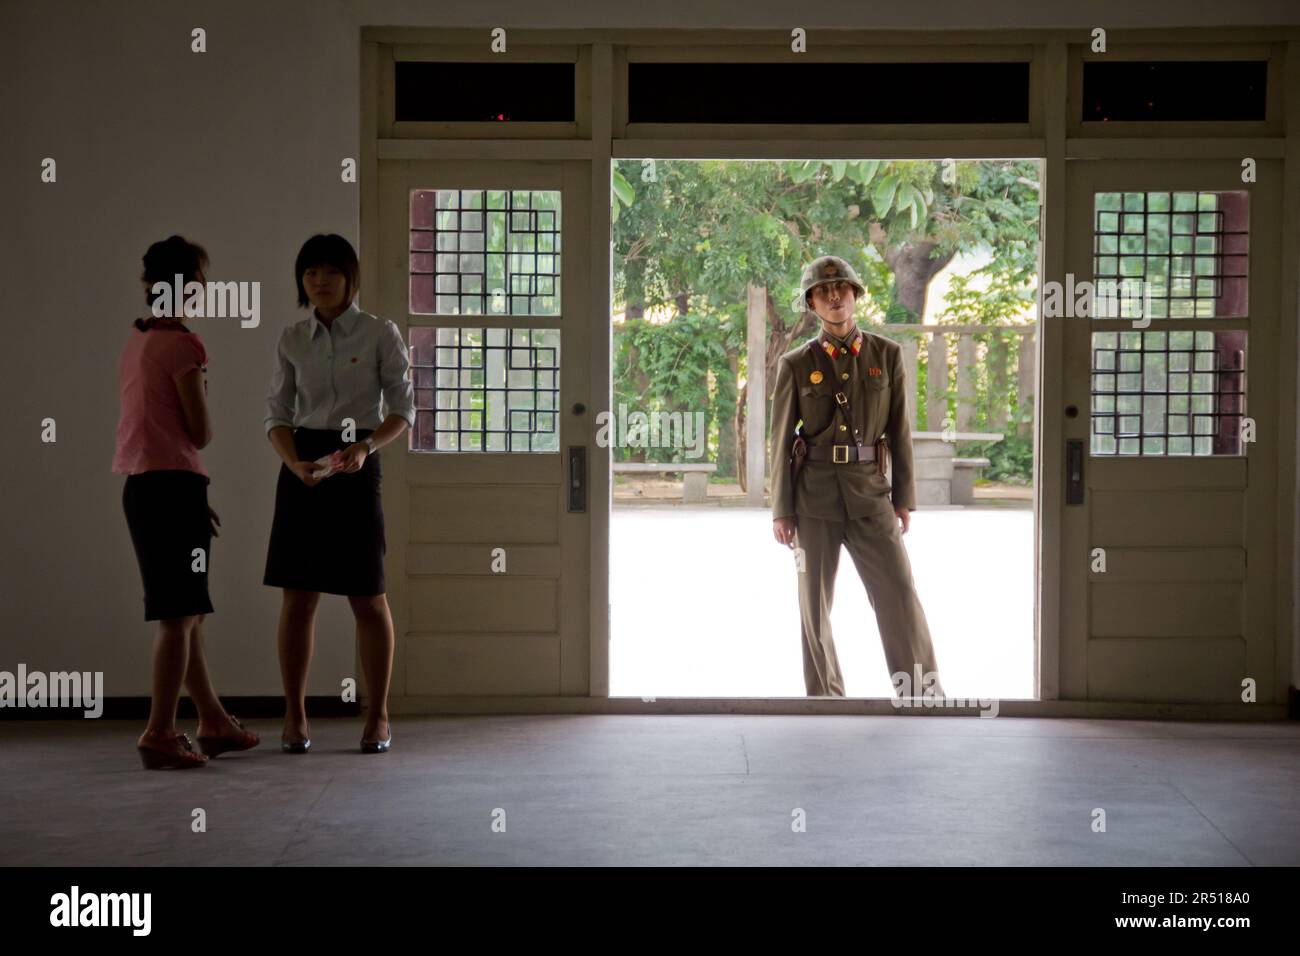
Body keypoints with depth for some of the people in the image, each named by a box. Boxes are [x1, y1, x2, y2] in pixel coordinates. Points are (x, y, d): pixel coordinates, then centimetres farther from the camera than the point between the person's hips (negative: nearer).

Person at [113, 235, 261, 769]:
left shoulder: (136, 344, 15)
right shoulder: (183, 345, -12)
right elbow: (200, 433, -12)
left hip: (139, 485, 9)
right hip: (173, 484, -9)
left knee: (186, 612, 16)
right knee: (180, 615, -5)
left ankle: (214, 723, 24)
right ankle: (160, 734, -6)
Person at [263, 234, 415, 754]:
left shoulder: (380, 334, -2)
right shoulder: (292, 340, 7)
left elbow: (402, 409, -2)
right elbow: (277, 413, 6)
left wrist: (365, 446, -20)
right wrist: (294, 462, -13)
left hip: (356, 467, -2)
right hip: (302, 468, 3)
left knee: (368, 598, 2)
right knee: (298, 596, 2)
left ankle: (378, 717, 13)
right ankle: (295, 716, 12)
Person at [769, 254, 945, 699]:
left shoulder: (887, 355, 5)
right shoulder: (795, 365, 2)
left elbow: (900, 431, 6)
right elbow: (781, 440, 3)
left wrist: (904, 499, 3)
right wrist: (781, 510, -1)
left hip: (869, 491, 0)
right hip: (815, 493, 0)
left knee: (899, 591, -6)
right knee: (815, 600, 5)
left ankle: (925, 691, 2)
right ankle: (825, 695, 16)